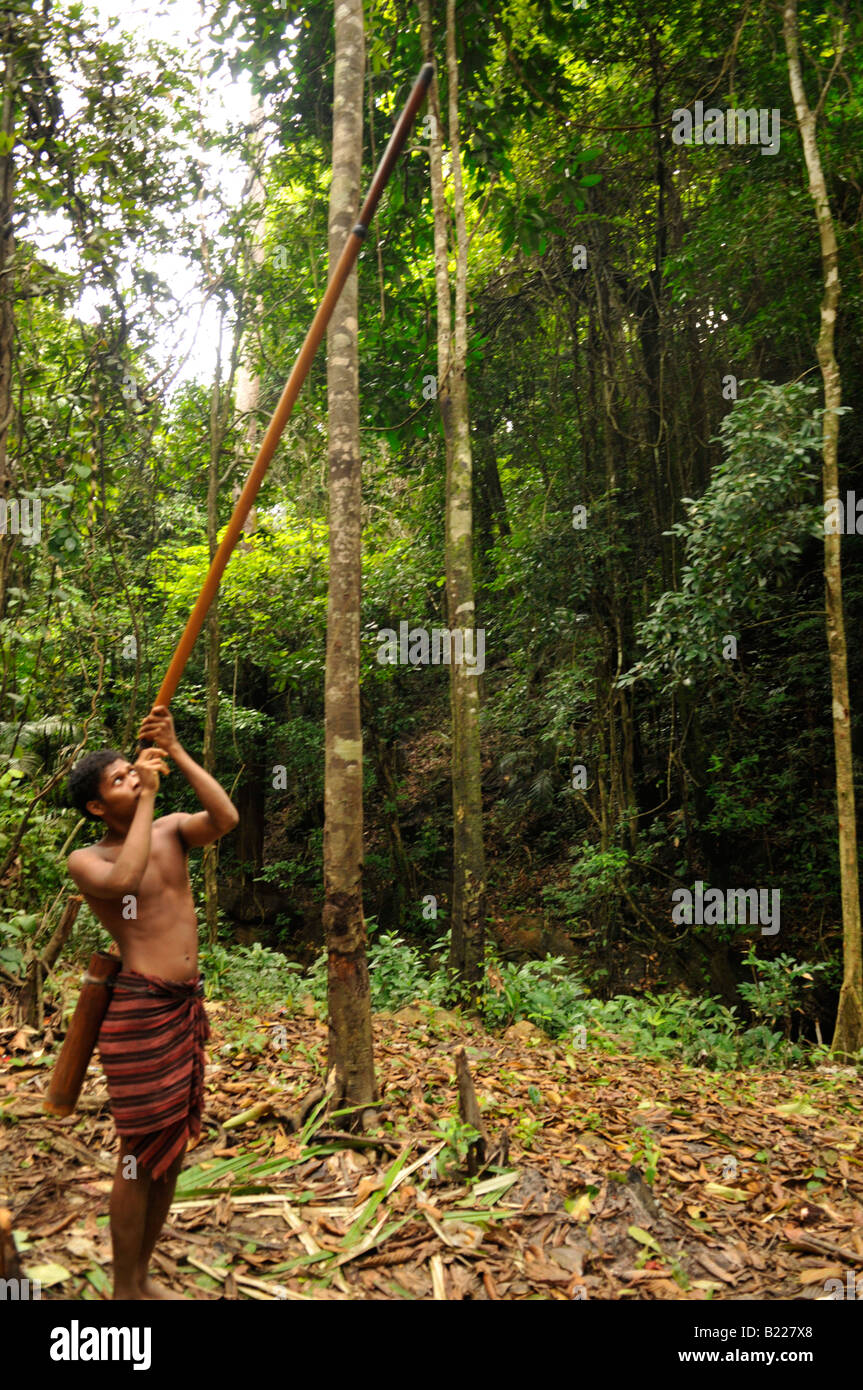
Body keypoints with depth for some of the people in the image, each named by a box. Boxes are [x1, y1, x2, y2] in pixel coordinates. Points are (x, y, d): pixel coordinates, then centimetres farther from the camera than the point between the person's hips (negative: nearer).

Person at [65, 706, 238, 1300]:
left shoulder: (173, 830, 6)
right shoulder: (85, 860, -6)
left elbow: (227, 818, -14)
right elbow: (123, 881, -29)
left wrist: (175, 751, -15)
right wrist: (146, 797, -22)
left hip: (189, 1005, 6)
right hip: (139, 1009, -6)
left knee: (173, 1146, 16)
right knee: (143, 1153, 3)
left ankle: (144, 1275, 33)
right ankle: (125, 1288, 22)